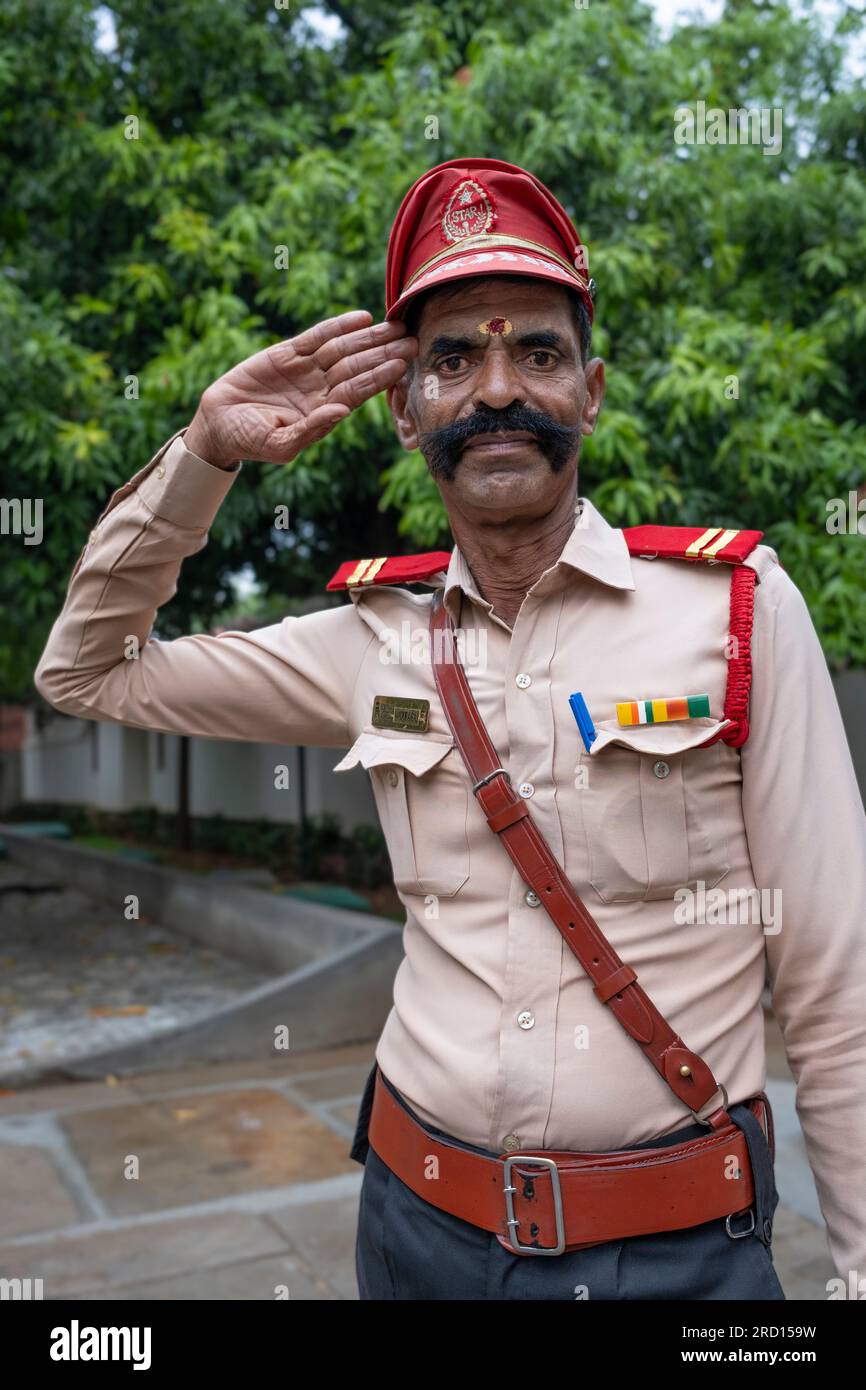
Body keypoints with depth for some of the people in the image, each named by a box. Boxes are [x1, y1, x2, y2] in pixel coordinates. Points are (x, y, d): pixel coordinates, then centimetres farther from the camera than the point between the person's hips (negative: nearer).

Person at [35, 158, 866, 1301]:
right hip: (422, 1216, 3)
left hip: (682, 1244, -2)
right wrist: (203, 456, -5)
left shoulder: (737, 604, -9)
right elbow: (86, 673, 6)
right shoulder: (375, 638, -2)